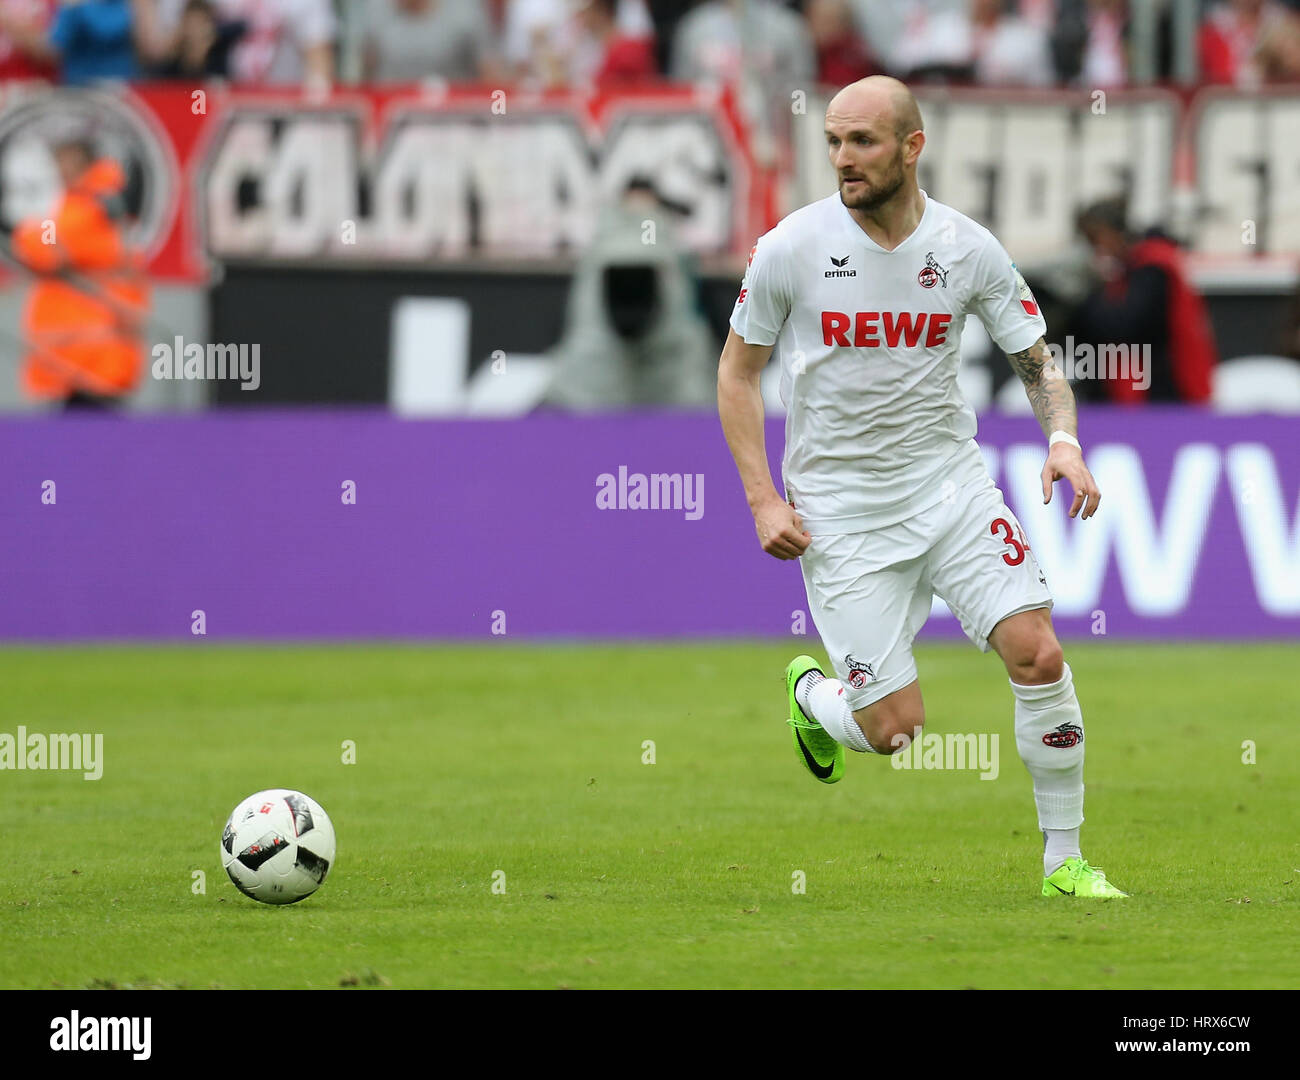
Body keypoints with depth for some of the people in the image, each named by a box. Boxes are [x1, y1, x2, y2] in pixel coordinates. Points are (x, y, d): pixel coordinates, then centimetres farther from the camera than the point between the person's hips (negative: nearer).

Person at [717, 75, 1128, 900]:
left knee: (1037, 652, -17)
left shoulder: (970, 249, -4)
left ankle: (1065, 861, 0)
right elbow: (738, 371, 3)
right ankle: (811, 692, 32)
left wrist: (1065, 441, -15)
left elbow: (1039, 365, 6)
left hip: (951, 483, 2)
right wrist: (764, 500, -6)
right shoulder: (790, 249, -9)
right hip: (841, 513, -2)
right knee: (893, 730, -6)